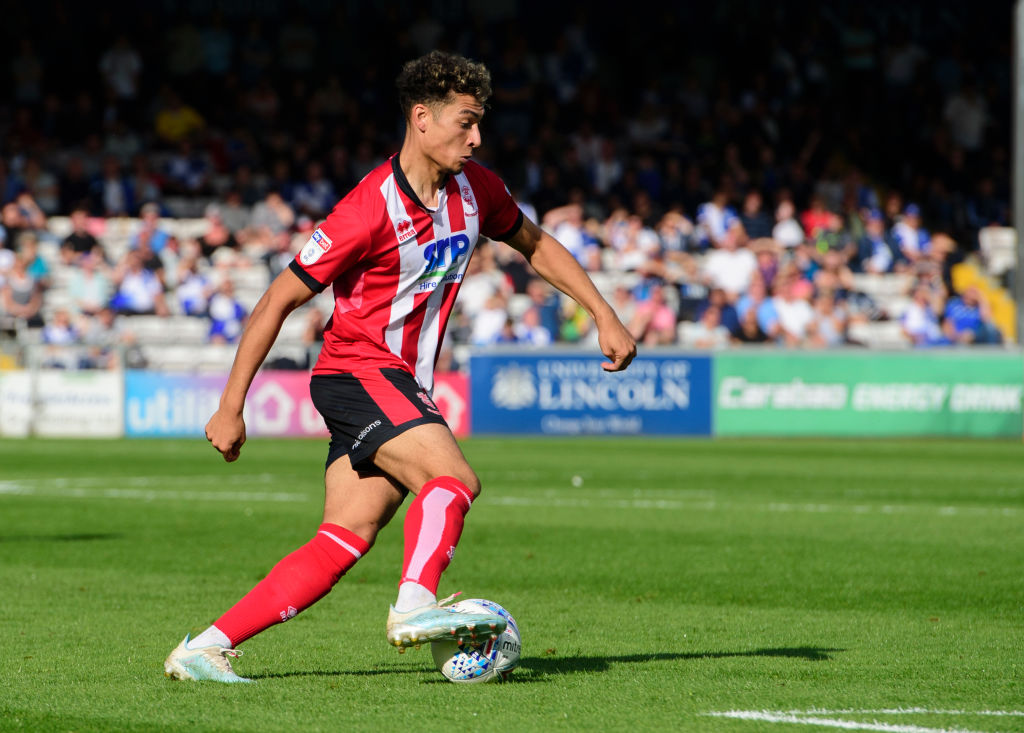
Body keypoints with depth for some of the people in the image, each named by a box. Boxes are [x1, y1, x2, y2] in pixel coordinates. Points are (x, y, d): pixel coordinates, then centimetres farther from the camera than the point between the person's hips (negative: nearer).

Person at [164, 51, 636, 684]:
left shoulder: (475, 190, 4)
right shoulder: (370, 211, -18)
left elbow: (535, 244, 24)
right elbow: (277, 302, -12)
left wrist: (605, 317, 15)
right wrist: (231, 409, -10)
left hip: (407, 389, 7)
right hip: (358, 373, -7)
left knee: (345, 541, -3)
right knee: (456, 477, -28)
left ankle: (206, 648, -4)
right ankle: (415, 604, -40)